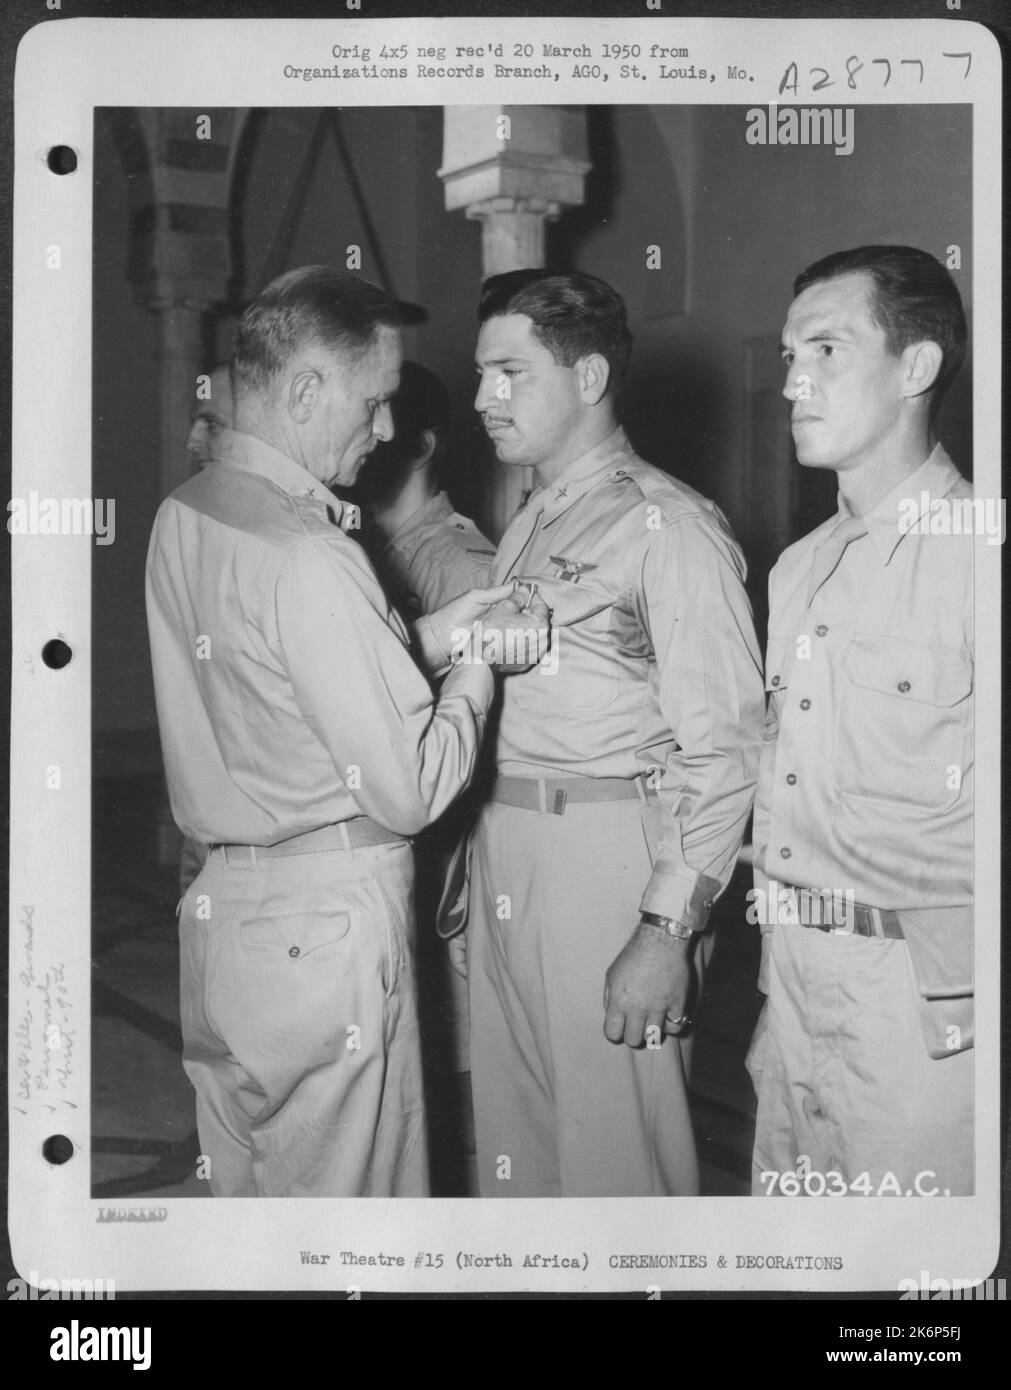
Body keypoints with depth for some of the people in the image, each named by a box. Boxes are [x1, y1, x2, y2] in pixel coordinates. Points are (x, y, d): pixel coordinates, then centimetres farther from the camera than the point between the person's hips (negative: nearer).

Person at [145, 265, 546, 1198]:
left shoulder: (183, 517, 4)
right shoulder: (308, 559, -22)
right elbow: (409, 791, -20)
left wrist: (423, 638, 10)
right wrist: (477, 666, -4)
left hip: (219, 908, 9)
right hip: (325, 922, -9)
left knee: (242, 1195, 19)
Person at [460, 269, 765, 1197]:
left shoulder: (670, 527, -9)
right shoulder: (525, 529, 16)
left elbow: (724, 749, -14)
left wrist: (669, 928, -18)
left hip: (611, 864, -7)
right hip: (503, 860, 7)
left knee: (613, 1153, 1)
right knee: (514, 1148, 14)